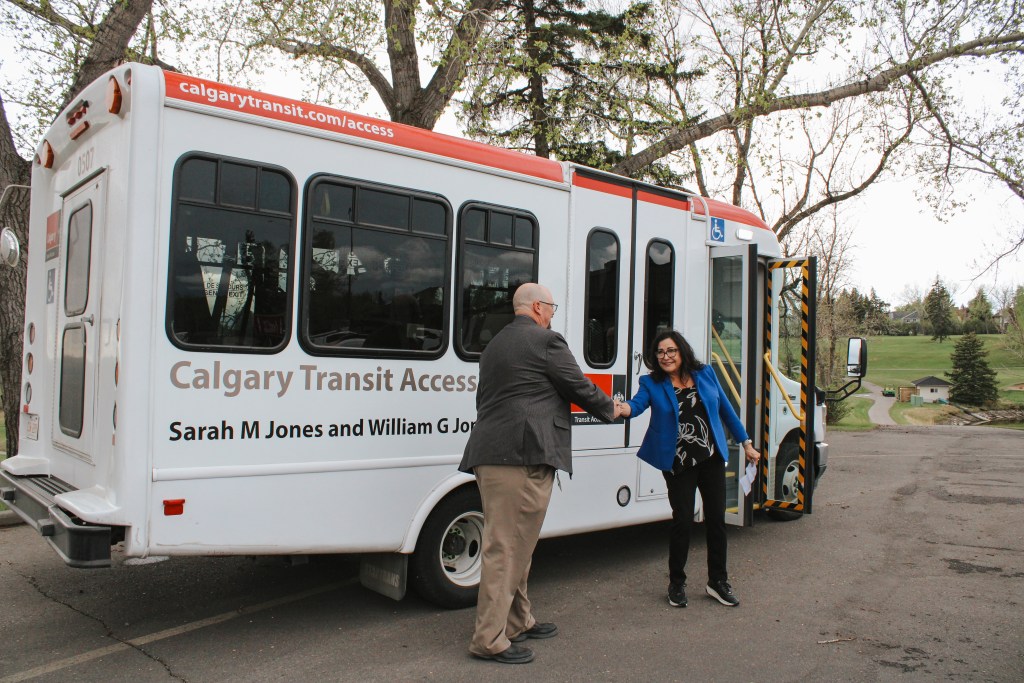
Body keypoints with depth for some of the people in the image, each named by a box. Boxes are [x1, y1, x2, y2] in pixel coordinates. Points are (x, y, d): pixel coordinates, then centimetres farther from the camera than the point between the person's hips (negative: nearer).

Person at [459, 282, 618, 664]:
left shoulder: (495, 345, 22)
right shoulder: (546, 341, -4)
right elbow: (580, 389, 0)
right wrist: (611, 410, 19)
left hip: (490, 456, 9)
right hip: (524, 457, -9)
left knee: (513, 545, 17)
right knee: (507, 548, -5)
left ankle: (518, 622, 27)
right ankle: (490, 640, 0)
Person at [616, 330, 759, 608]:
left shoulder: (705, 374, 3)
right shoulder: (651, 383, -4)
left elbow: (725, 409, 11)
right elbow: (637, 404, -23)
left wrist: (745, 442, 13)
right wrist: (621, 409, -46)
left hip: (711, 459, 3)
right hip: (678, 464, -3)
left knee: (716, 520, 8)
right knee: (683, 521, -2)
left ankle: (718, 581, 26)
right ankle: (676, 583, 17)